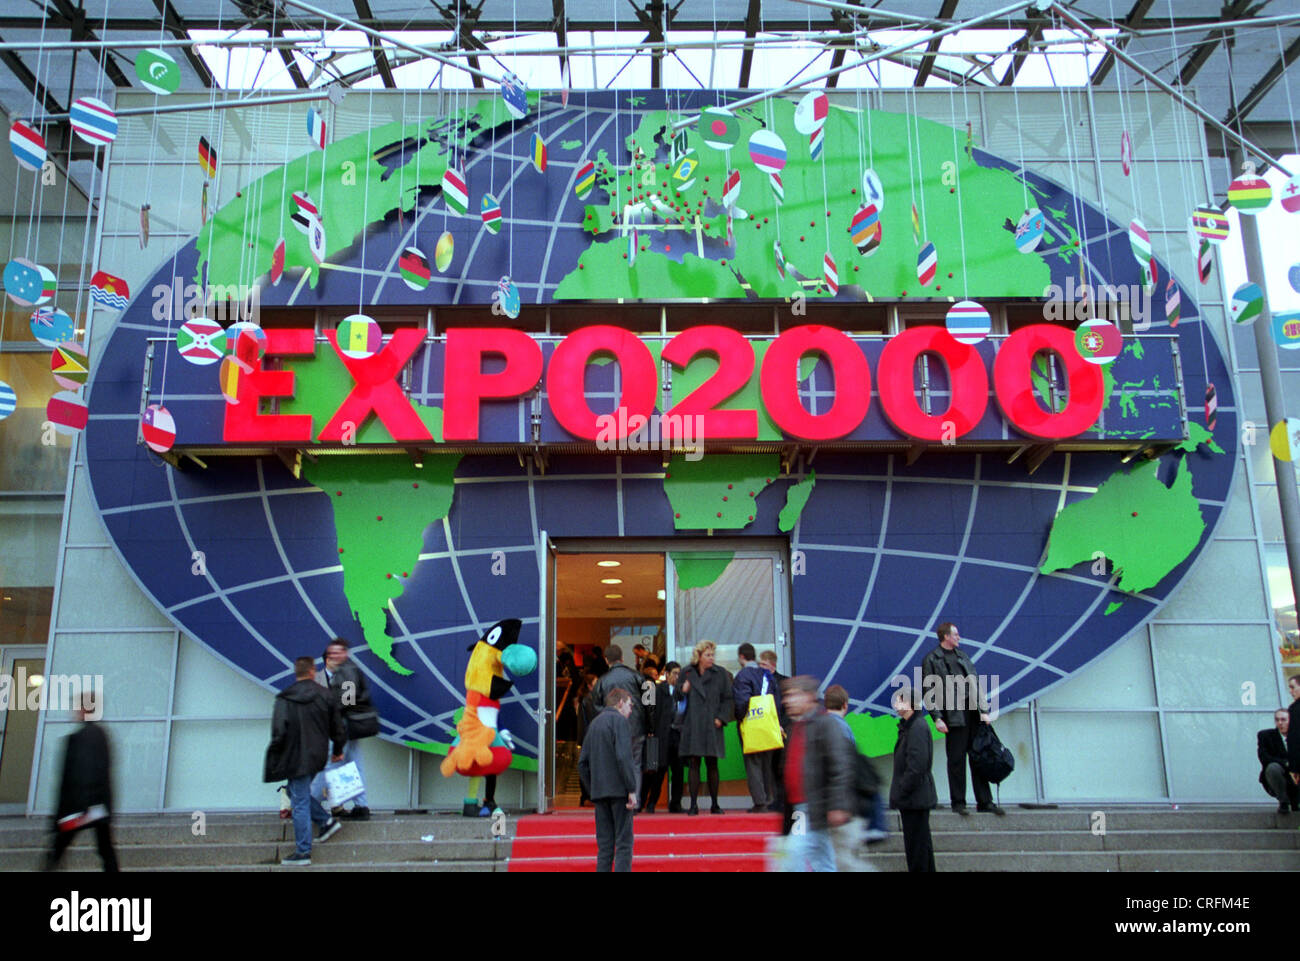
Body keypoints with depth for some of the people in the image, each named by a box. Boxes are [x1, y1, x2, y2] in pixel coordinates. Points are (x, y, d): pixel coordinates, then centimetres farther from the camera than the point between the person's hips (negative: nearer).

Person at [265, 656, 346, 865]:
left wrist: (275, 754, -1)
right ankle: (326, 821, 19)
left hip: (296, 758, -5)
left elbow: (279, 731, -17)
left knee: (300, 803, 1)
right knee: (301, 794, 26)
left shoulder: (285, 699, -11)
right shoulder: (324, 695, 1)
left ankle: (302, 852, 7)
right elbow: (338, 727, 6)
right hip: (318, 757, 5)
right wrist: (338, 751, 21)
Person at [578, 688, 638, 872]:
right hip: (619, 790, -7)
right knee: (623, 843, -4)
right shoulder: (619, 720, -5)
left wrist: (592, 791, 18)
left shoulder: (594, 723, 18)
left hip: (599, 792, 7)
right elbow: (623, 757, -17)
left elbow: (582, 763, 16)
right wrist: (632, 789, -15)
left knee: (604, 845, 9)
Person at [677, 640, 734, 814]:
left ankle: (715, 804, 13)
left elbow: (728, 699, 6)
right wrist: (682, 691, -11)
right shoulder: (687, 673, 7)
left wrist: (721, 718, -5)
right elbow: (677, 698, 11)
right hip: (691, 726, 0)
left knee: (712, 765, 4)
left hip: (712, 726, 0)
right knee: (693, 764, -3)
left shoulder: (720, 674, 6)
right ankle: (693, 804, 1)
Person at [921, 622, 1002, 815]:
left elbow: (975, 684, 18)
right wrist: (937, 718, -12)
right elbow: (930, 692, -5)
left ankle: (984, 801, 14)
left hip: (973, 714, 6)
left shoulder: (962, 655, 18)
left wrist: (983, 710, 11)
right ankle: (958, 802, 8)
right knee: (956, 760, 0)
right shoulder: (931, 660, -1)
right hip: (954, 716, -5)